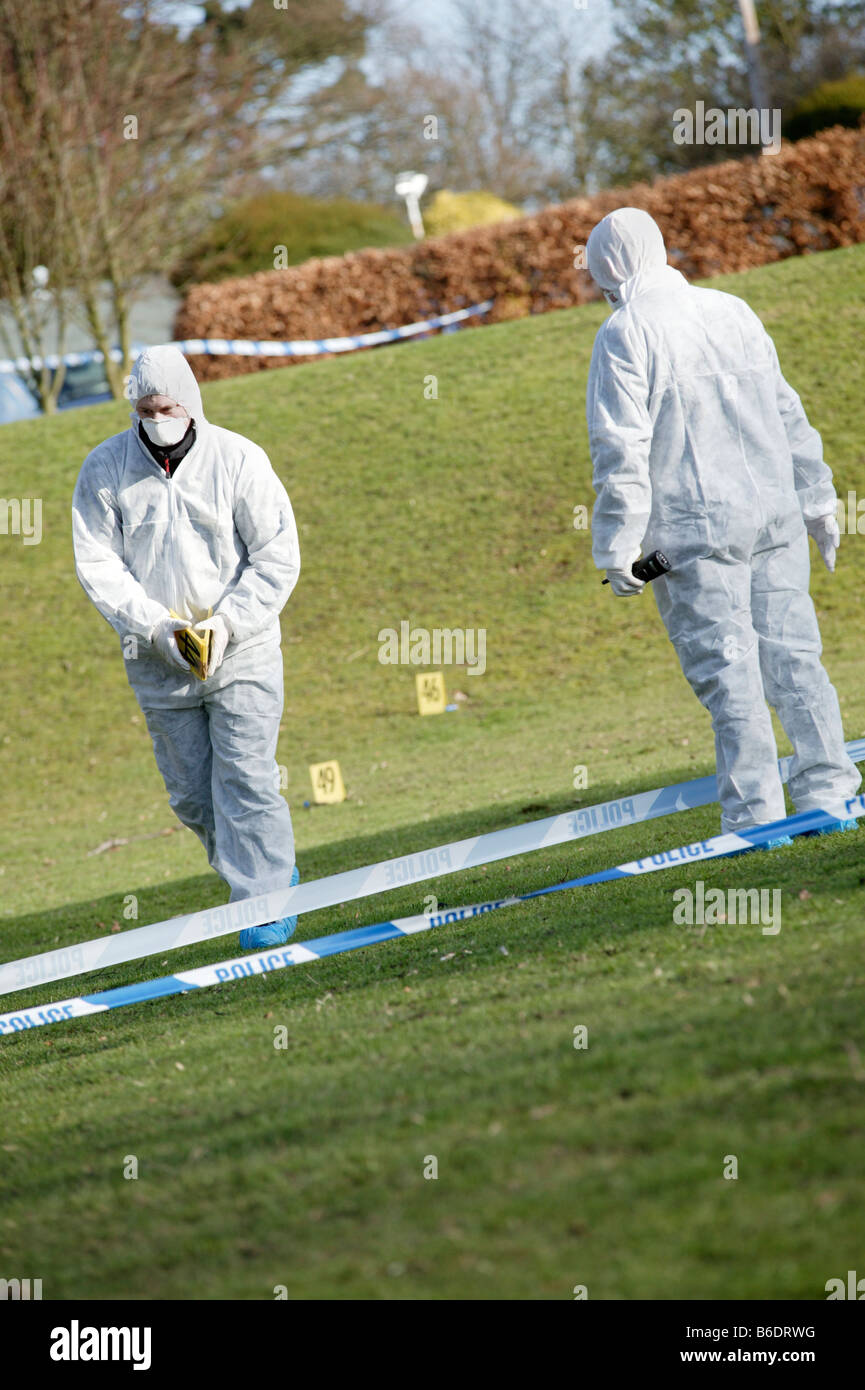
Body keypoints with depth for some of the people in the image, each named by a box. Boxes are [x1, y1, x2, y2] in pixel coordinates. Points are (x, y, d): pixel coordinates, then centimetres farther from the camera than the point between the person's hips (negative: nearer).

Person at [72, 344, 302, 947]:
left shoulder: (239, 460, -9)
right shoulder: (105, 469, -3)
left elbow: (278, 557, -7)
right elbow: (98, 563, -4)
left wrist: (227, 624, -17)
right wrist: (156, 625, -16)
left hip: (243, 652, -3)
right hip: (157, 662, 3)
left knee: (246, 778, -10)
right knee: (189, 790, 8)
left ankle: (268, 898, 0)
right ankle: (271, 869, 29)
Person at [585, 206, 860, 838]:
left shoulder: (624, 335, -7)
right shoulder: (734, 312, 13)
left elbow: (620, 452, -12)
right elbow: (788, 414, 19)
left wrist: (618, 548, -11)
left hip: (694, 531, -6)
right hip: (775, 514, 6)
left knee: (727, 672, -4)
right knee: (793, 656, 9)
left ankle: (756, 812, -5)